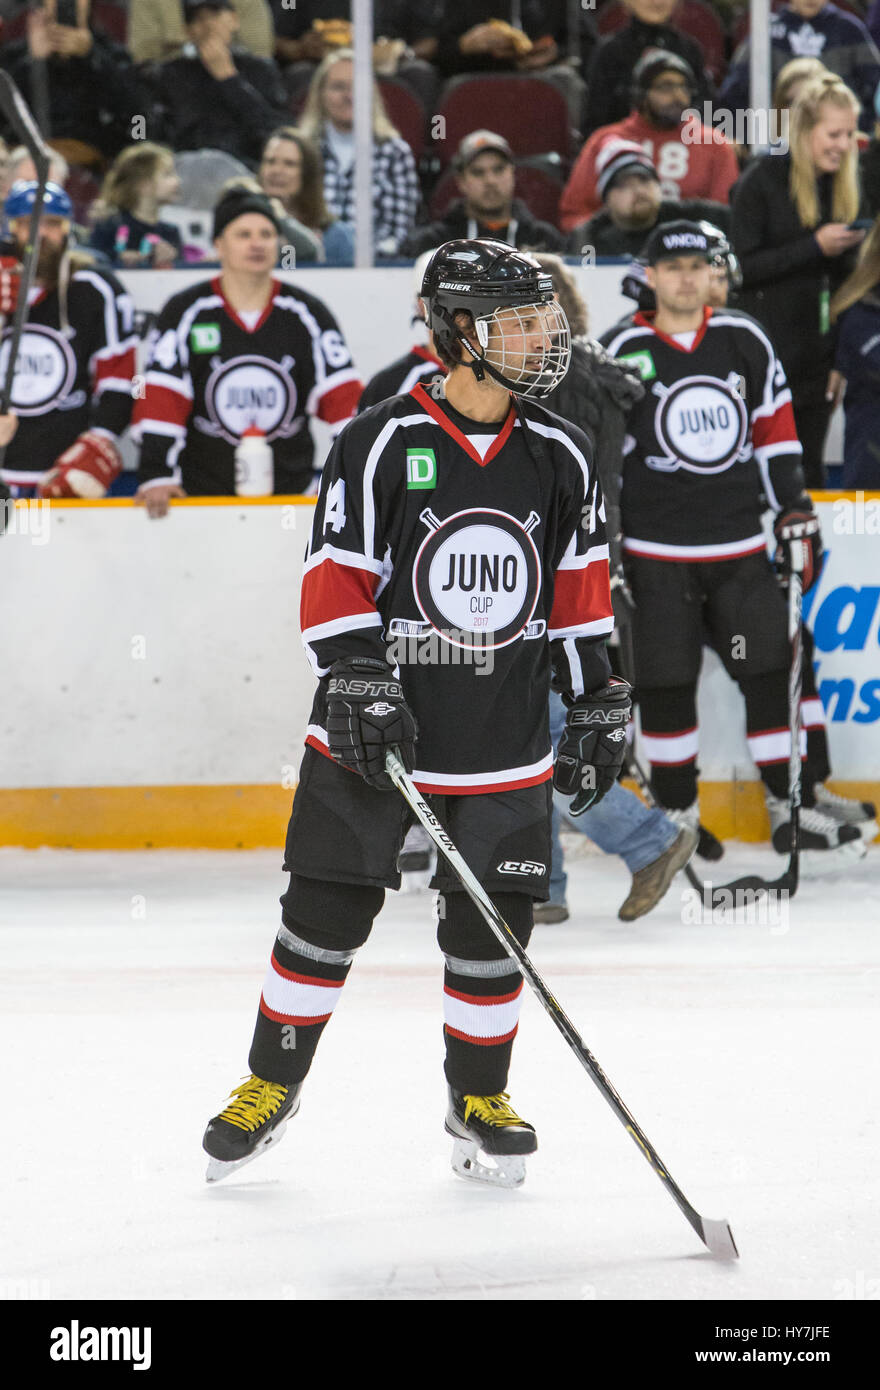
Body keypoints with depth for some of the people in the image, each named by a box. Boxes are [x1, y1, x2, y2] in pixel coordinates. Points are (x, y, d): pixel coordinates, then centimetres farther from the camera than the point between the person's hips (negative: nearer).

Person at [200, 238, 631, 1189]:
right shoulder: (383, 444, -9)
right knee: (326, 914, 1)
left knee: (490, 927, 3)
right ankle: (271, 1082, 18)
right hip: (377, 732, -3)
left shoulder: (560, 458, 5)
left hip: (504, 747, 3)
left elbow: (580, 593, 12)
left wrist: (598, 708, 10)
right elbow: (335, 578, -8)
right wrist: (360, 685, -17)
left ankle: (479, 1100, 19)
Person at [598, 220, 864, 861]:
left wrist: (796, 513, 8)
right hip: (656, 552, -3)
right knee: (667, 681, 0)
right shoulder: (624, 352, -3)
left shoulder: (744, 340, 6)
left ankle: (791, 807, 10)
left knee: (773, 669, 1)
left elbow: (776, 429, 13)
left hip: (739, 544, 3)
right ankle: (678, 813, 13)